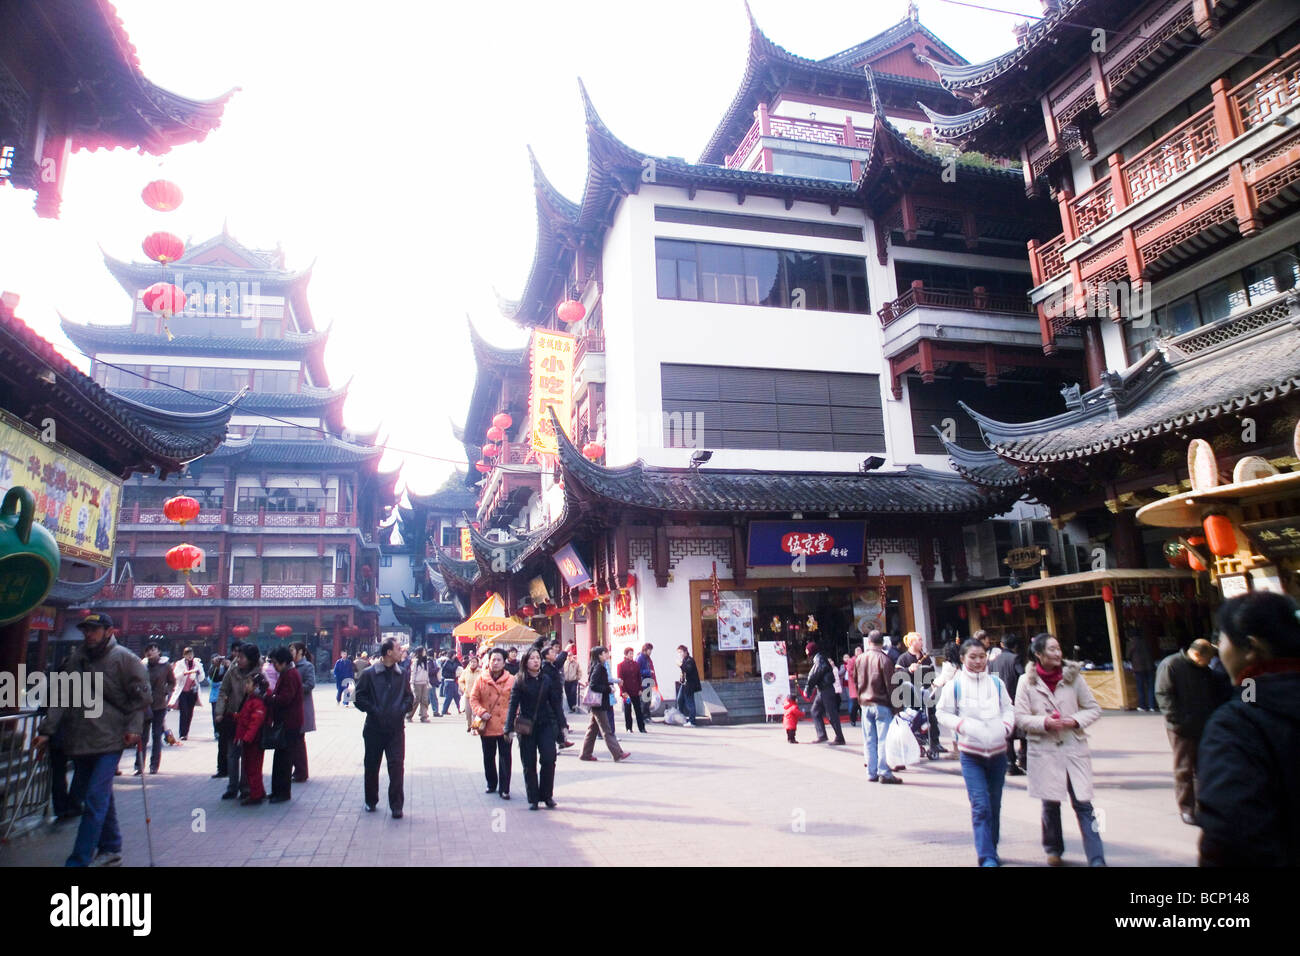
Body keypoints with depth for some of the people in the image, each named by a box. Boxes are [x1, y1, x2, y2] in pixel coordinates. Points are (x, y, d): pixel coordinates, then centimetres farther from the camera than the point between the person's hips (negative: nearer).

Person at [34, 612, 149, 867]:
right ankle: (111, 850, 28)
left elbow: (141, 696, -5)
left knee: (96, 799, -10)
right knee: (102, 798, 16)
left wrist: (133, 728, -12)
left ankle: (79, 860, -6)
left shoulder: (123, 658, -6)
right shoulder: (76, 659, 9)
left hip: (109, 740, -6)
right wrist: (46, 730, 4)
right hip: (79, 741, 6)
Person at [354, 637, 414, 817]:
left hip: (396, 728, 1)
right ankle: (371, 801, 30)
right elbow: (360, 697, -3)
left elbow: (408, 696, 13)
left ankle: (396, 805, 2)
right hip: (374, 727, -1)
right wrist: (373, 710, -14)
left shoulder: (402, 674, 7)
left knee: (396, 765, -6)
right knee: (372, 765, 11)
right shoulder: (369, 673, -4)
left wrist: (402, 709, -4)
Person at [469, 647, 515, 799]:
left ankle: (504, 788, 9)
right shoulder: (481, 679, -1)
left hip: (504, 725, -2)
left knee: (505, 757, 0)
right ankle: (491, 784, 34)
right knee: (488, 757, 16)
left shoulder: (511, 680, -3)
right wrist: (481, 712, -12)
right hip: (486, 725, 2)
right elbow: (473, 698, 4)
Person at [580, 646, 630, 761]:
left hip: (600, 703, 10)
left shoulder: (601, 667, 14)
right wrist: (608, 688, -19)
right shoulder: (598, 667, -16)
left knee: (593, 728, 13)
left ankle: (586, 754, 19)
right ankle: (618, 754, -5)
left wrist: (610, 685, 8)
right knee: (607, 730, -6)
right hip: (599, 704, -10)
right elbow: (593, 686, -23)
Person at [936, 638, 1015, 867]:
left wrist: (1006, 726, -6)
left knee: (994, 805, 15)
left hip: (998, 751, 4)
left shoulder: (996, 683, 5)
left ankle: (991, 850, 31)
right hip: (971, 753, -4)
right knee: (981, 806, -11)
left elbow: (1008, 709, 13)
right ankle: (987, 858, -7)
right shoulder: (955, 685, -5)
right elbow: (943, 713, 0)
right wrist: (962, 725, -16)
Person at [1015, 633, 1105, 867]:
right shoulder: (1028, 681, -2)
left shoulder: (1073, 676, 2)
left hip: (1074, 748, 1)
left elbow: (1094, 708, 6)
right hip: (1044, 749, 0)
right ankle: (1053, 849, 30)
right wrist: (1044, 722, -17)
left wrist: (1076, 720, -12)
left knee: (1083, 804, -4)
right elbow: (1020, 717, -1)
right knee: (1050, 804, 9)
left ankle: (1097, 859, 2)